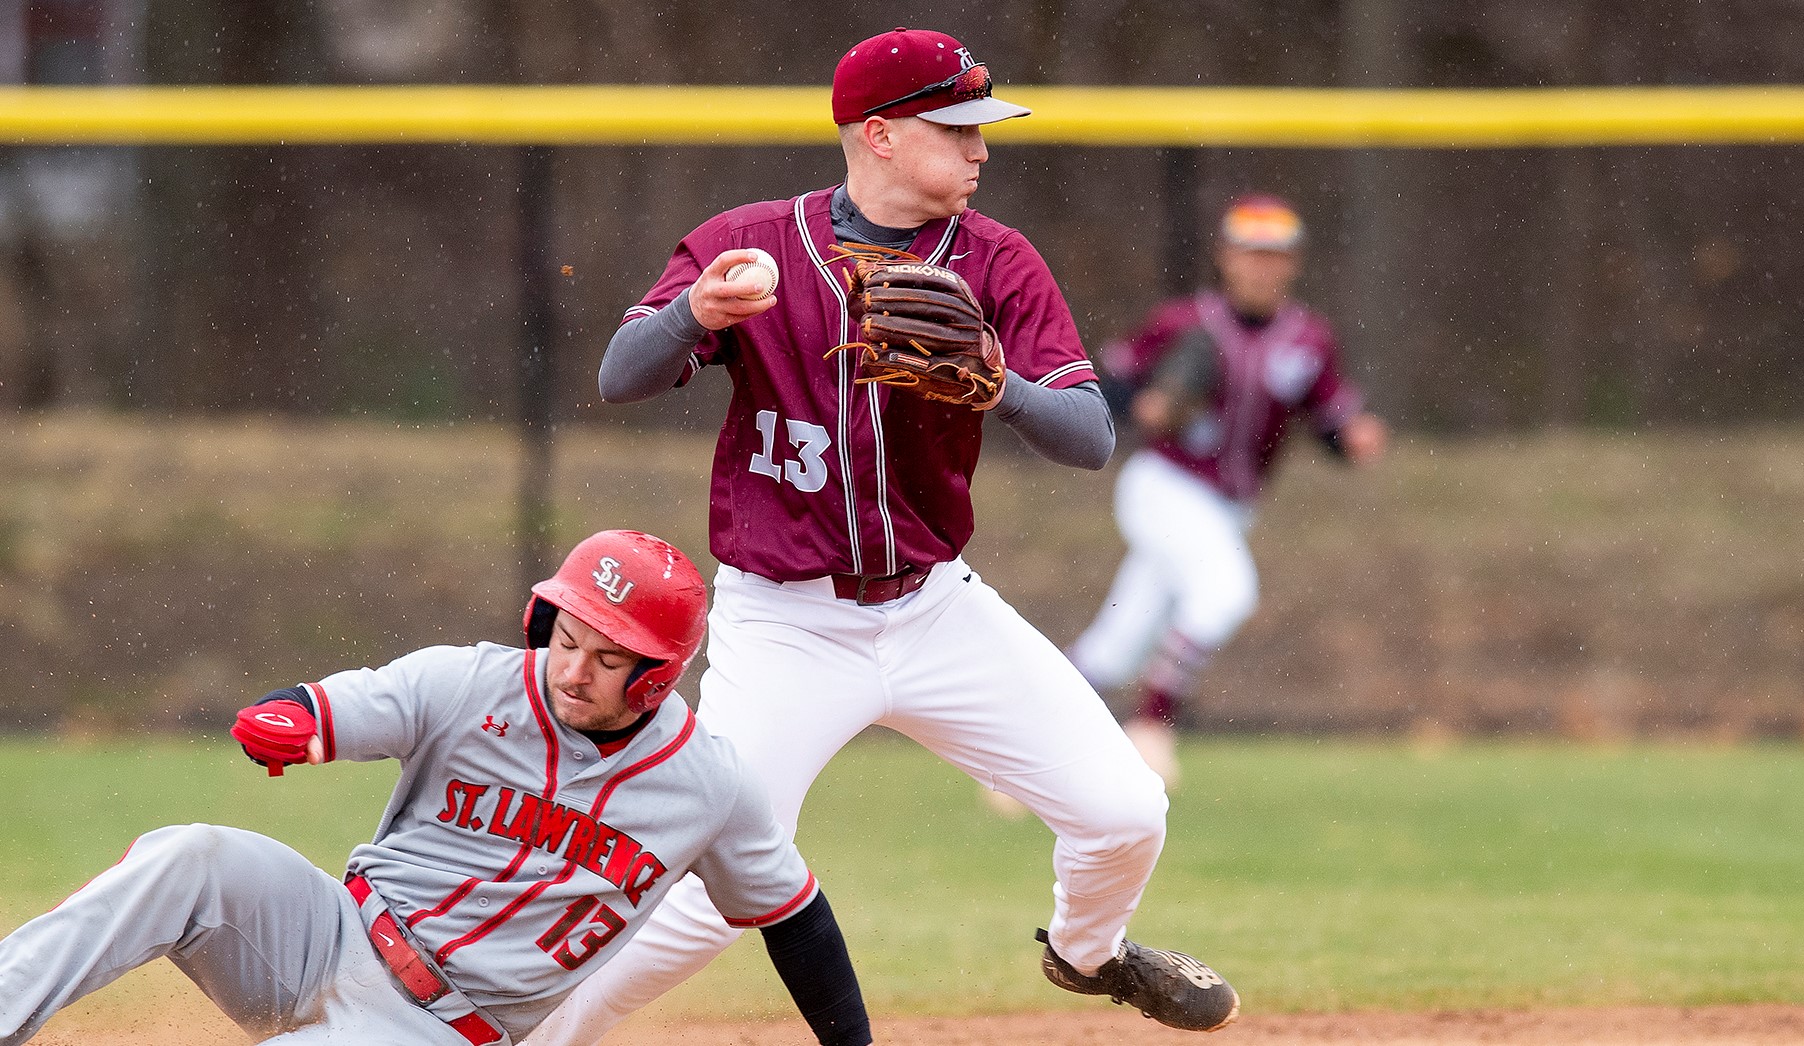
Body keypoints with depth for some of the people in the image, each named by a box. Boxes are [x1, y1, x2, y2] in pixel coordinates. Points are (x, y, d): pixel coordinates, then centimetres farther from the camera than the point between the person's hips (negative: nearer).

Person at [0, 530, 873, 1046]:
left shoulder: (709, 788, -4)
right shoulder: (467, 686, -7)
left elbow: (789, 912, 12)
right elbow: (305, 717, -14)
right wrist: (279, 725, -40)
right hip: (333, 938, 2)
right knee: (193, 861, -31)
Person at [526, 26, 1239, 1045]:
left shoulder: (998, 265, -2)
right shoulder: (754, 245, -7)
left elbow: (1092, 438, -9)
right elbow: (620, 379, -15)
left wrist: (997, 388, -30)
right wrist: (696, 314, -36)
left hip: (936, 608, 3)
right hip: (785, 627, -3)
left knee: (1126, 815, -2)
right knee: (710, 898, -13)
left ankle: (1087, 950, 33)